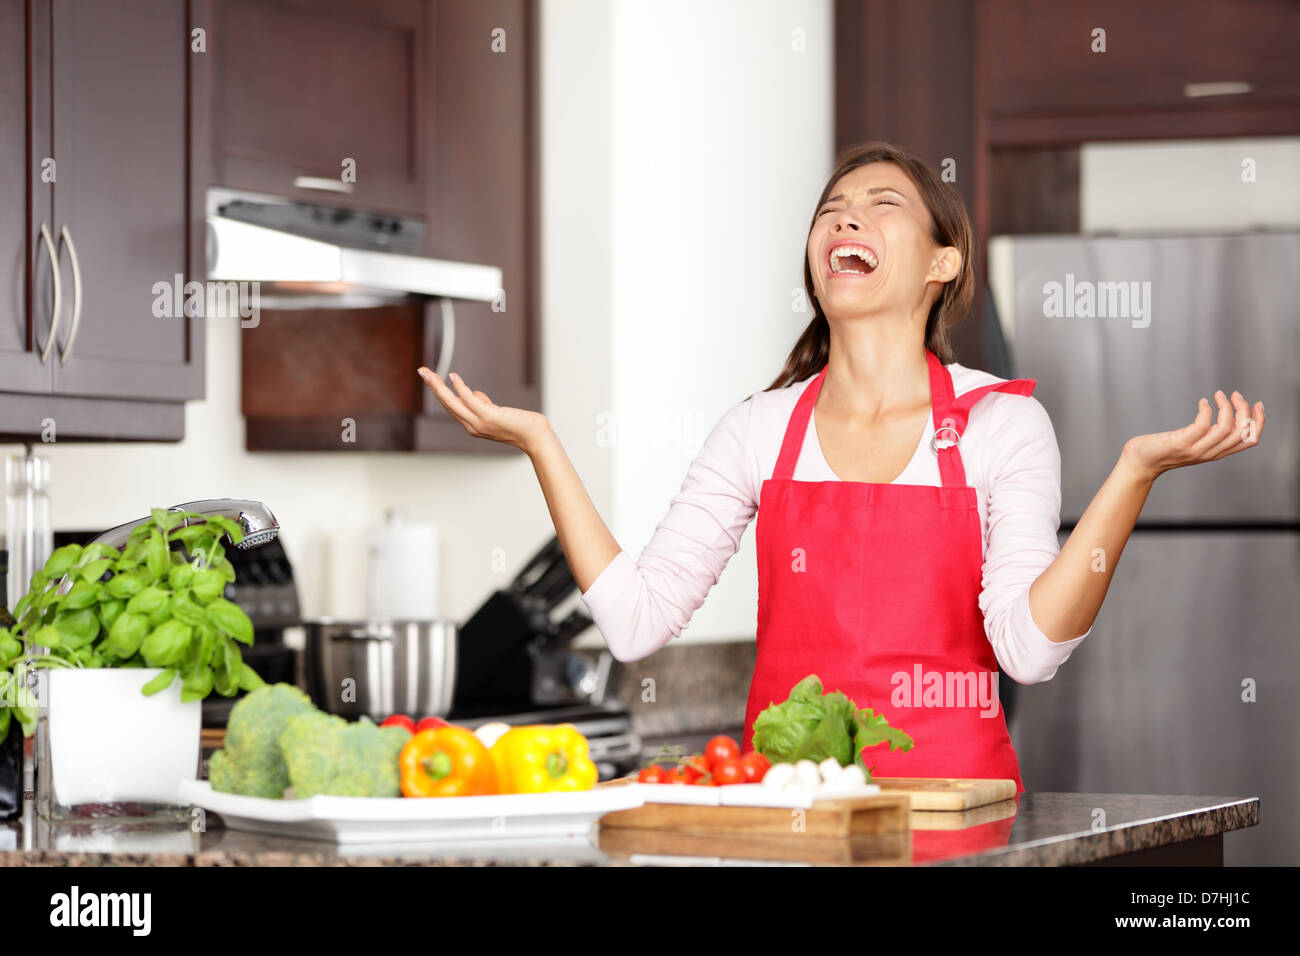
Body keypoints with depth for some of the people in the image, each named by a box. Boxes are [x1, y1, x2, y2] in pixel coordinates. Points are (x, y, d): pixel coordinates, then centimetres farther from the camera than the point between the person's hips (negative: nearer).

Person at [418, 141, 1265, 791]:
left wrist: (1136, 470, -18)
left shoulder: (1001, 422, 2)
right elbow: (638, 620, 1)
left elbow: (1030, 646, -10)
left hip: (949, 788, -2)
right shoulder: (761, 430, 9)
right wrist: (540, 442, 0)